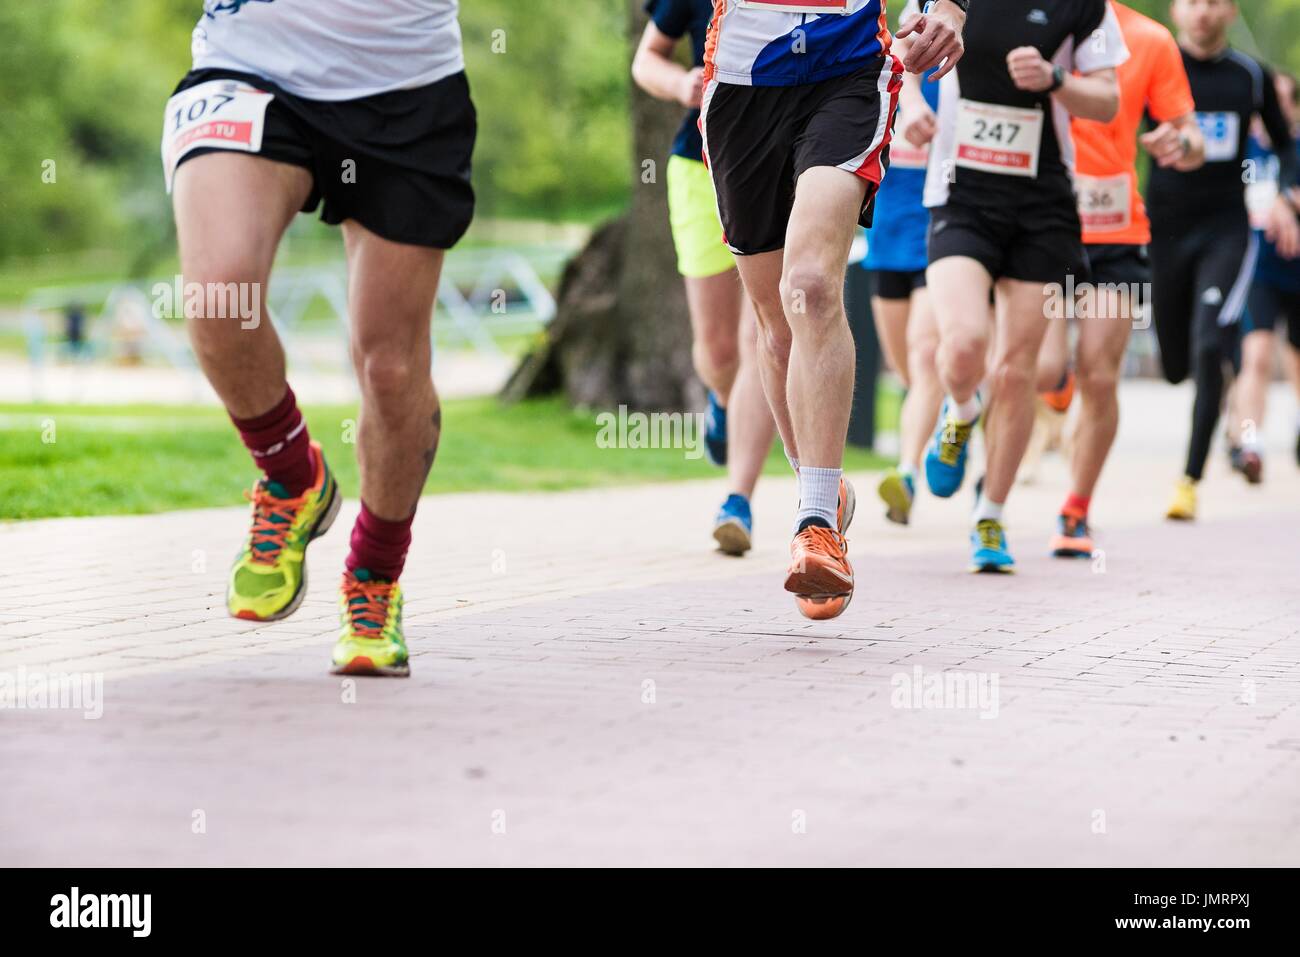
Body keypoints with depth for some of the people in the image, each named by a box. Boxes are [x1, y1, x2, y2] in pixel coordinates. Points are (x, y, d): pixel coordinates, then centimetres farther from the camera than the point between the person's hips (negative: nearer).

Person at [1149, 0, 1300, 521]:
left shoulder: (1252, 77, 5)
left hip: (1227, 228, 0)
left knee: (1209, 351, -18)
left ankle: (1190, 480, -14)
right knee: (1177, 365, 10)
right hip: (1165, 228, 1)